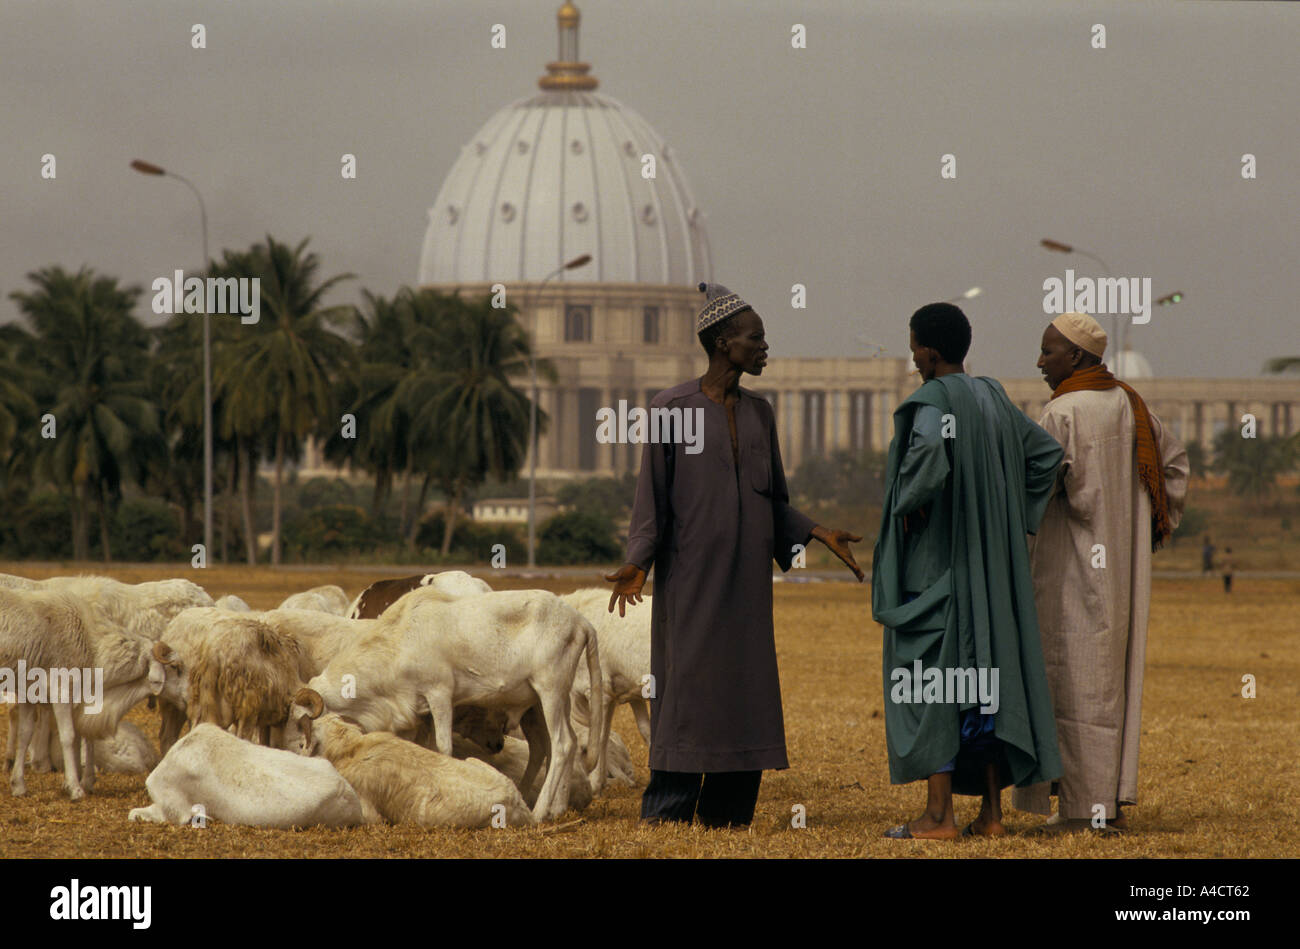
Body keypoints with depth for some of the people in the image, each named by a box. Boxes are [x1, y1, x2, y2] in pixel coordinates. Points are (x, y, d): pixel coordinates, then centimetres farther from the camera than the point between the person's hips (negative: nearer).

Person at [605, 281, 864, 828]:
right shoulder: (672, 408, -3)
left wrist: (817, 533, 5)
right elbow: (652, 495, -3)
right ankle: (668, 810, -5)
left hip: (746, 577, 6)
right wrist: (638, 563, -14)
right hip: (691, 573, -5)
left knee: (746, 685, 2)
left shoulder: (758, 414, 13)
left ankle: (728, 811, 6)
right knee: (687, 682, -8)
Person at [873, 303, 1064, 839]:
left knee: (930, 678, -4)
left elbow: (928, 450, -33)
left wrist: (908, 501, -16)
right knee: (985, 675, 9)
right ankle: (992, 812, 8)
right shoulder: (993, 401, 10)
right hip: (990, 566, 8)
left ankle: (938, 815, -8)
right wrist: (1014, 517, 16)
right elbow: (1046, 452, 17)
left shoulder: (932, 401, -14)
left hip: (936, 560, -8)